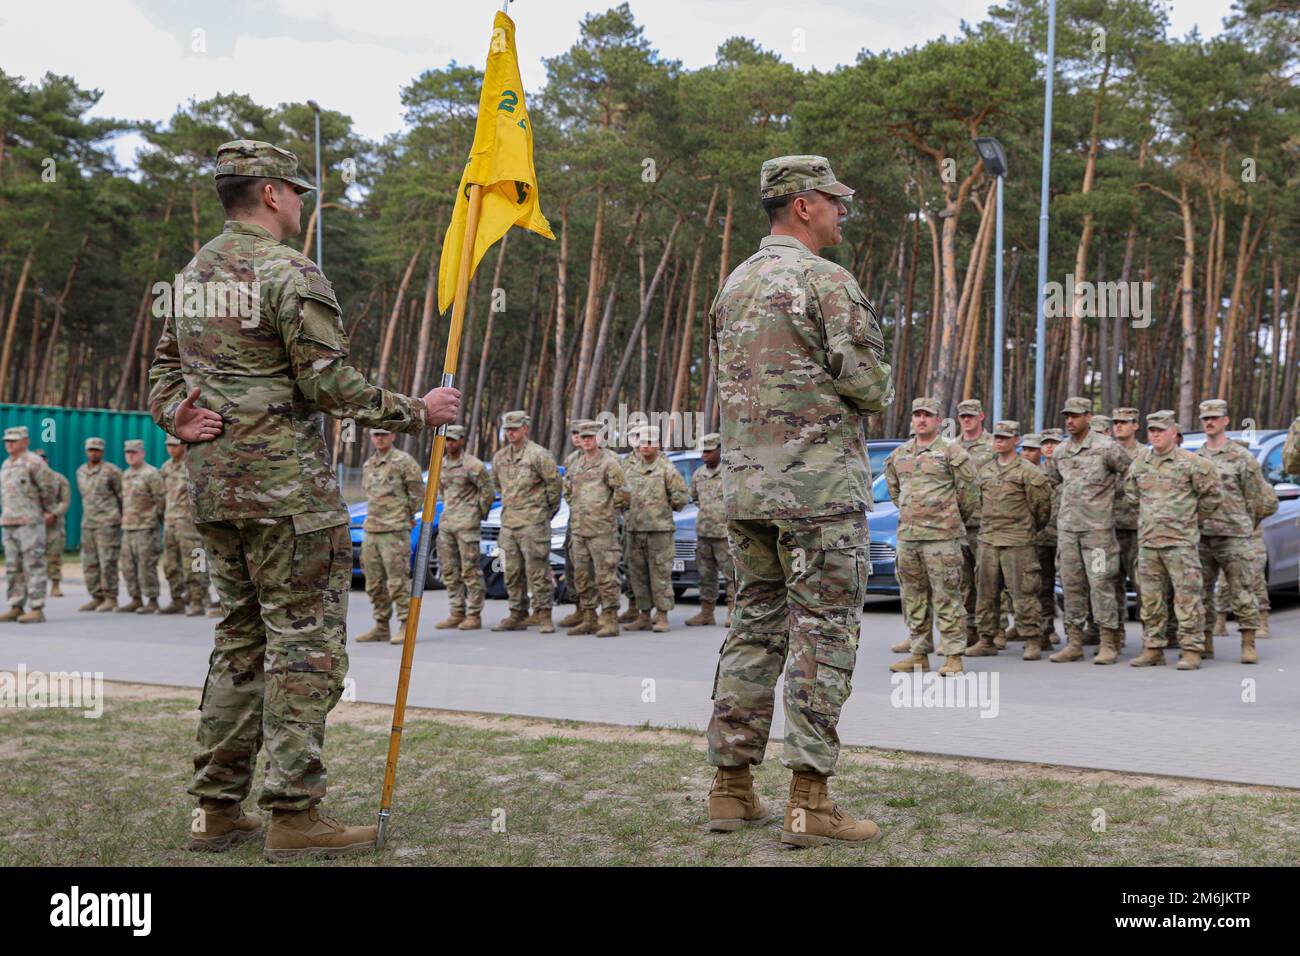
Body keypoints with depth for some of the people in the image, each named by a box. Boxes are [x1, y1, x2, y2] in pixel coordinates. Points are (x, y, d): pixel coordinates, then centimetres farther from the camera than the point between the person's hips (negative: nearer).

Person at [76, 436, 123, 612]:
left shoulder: (112, 471, -7)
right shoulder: (81, 472, 13)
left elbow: (123, 496, -3)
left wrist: (124, 519, 0)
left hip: (108, 524, -7)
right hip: (87, 524, 7)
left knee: (108, 563, -8)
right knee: (89, 564, 6)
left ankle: (111, 599, -2)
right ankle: (97, 598, 13)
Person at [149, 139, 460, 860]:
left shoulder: (193, 274, 16)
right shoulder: (289, 273, -11)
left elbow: (167, 364, 21)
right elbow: (329, 386, -15)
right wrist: (418, 412, -7)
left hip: (214, 487, 9)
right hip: (286, 487, -9)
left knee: (240, 639, 14)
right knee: (305, 642, -4)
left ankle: (218, 808, 17)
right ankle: (294, 816, -4)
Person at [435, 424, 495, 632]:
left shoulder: (473, 466, -10)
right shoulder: (441, 464, 12)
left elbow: (489, 491, -8)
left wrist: (479, 513, -2)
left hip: (466, 523, -8)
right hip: (446, 522, 8)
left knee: (470, 570, -5)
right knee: (449, 571, 9)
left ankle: (474, 615, -2)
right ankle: (456, 613, 16)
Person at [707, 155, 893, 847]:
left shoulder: (734, 285, 14)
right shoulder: (827, 281, -10)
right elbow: (871, 387, -13)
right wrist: (866, 391, 9)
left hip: (744, 483, 7)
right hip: (819, 484, -7)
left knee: (754, 626, 12)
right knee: (823, 634, -3)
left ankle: (732, 789, 15)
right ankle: (809, 803, -3)